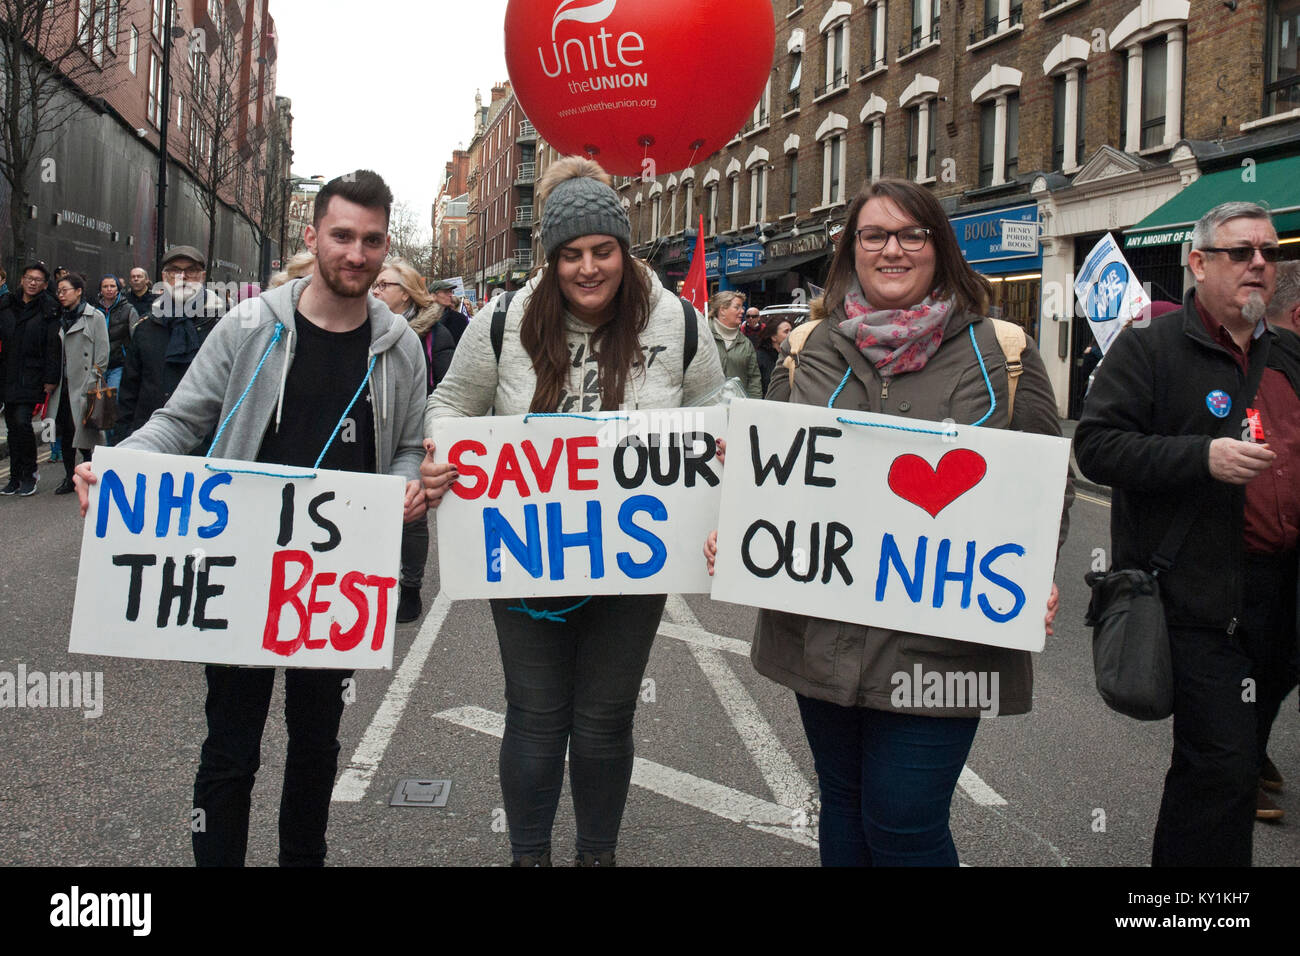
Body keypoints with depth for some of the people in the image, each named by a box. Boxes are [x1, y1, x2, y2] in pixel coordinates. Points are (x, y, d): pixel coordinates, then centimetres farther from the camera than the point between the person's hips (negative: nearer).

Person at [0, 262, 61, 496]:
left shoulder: (49, 310, -2)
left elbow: (54, 347, -5)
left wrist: (50, 380, -10)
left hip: (32, 378, -5)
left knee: (22, 421, -14)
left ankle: (29, 474, 3)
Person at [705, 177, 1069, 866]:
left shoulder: (1000, 352, 1)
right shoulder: (808, 348, 8)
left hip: (939, 639, -3)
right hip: (820, 634, 3)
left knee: (904, 829, -2)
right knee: (844, 808, 18)